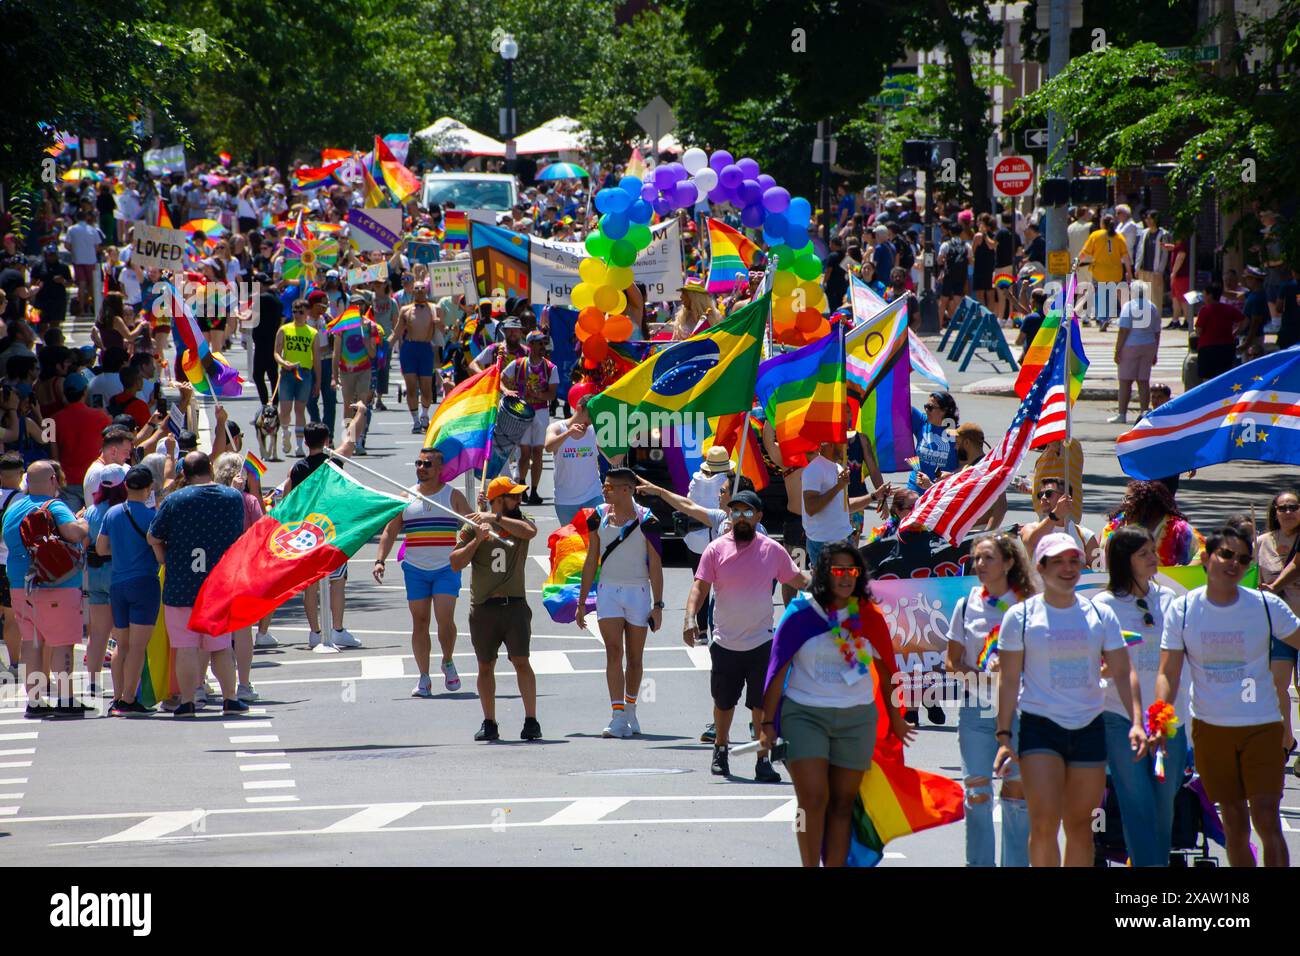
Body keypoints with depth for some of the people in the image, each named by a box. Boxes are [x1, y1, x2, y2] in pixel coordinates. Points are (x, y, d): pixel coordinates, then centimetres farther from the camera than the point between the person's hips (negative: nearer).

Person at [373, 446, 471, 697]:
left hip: (446, 567, -3)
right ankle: (424, 679, 6)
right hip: (415, 569, 3)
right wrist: (380, 560, 0)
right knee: (419, 622, 1)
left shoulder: (453, 495, 4)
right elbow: (390, 530, 11)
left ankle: (448, 662, 12)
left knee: (445, 619, -14)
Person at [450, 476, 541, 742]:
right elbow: (456, 563, 1)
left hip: (514, 604, -1)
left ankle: (531, 721, -7)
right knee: (485, 667, 8)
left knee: (521, 662, -10)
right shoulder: (473, 527, 6)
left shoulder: (519, 522, 8)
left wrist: (496, 519, -15)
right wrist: (477, 540, -11)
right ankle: (489, 723, 17)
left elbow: (529, 531, -17)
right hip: (483, 608, 1)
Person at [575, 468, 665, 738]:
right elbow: (591, 561, 9)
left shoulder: (645, 520, -6)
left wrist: (658, 605, -7)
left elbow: (655, 565, -4)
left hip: (638, 592, -1)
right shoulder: (599, 516, 3)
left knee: (634, 657, 7)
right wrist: (582, 601, 7)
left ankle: (630, 711, 23)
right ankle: (617, 717, -16)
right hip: (608, 591, 1)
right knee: (614, 652, -10)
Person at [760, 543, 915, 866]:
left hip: (856, 718, 3)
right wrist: (768, 724, -3)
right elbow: (778, 669, -2)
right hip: (804, 714, -3)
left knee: (842, 802, 4)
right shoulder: (801, 612, -4)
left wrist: (895, 717, 23)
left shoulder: (869, 617, 4)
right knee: (813, 797, -13)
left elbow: (885, 669, 15)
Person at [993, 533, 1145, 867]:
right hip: (1039, 727, -3)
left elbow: (1122, 673, 5)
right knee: (1044, 822, -14)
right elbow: (1009, 680, 1)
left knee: (1080, 825, 6)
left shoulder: (1100, 614, 6)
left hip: (1089, 727, 3)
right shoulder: (1021, 616, 0)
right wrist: (1004, 735, -5)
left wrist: (1135, 721, -9)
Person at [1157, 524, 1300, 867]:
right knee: (1234, 824, 8)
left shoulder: (1266, 606, -4)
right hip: (1209, 727, 1)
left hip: (1262, 726, -1)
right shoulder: (1182, 610, -2)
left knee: (1266, 820, -12)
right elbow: (1168, 673, -3)